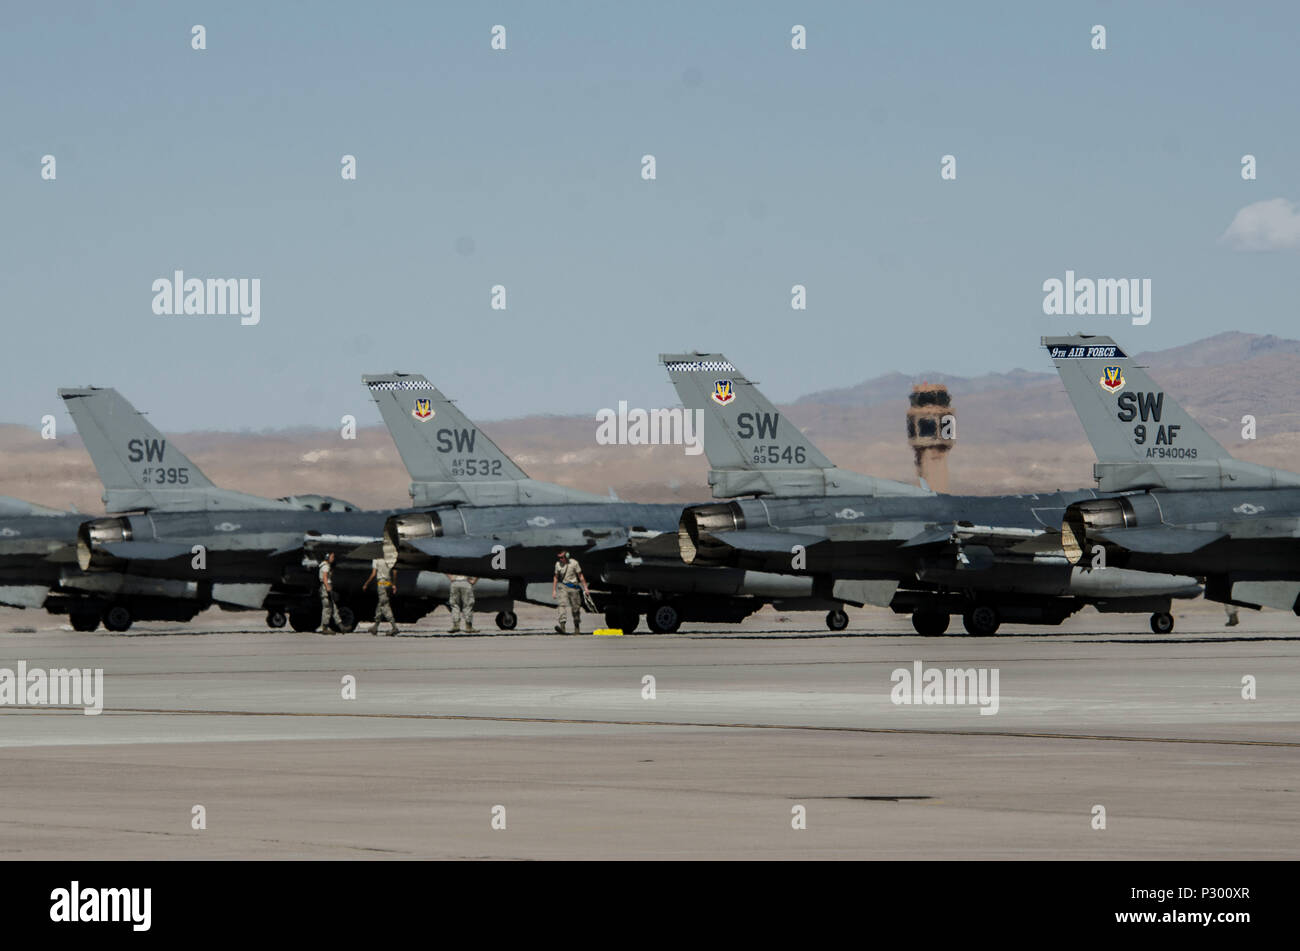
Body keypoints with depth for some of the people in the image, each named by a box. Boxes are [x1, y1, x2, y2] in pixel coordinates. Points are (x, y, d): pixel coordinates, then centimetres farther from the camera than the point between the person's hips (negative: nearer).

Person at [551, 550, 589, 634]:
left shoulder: (574, 563, -5)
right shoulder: (558, 564, 5)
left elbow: (580, 576, -1)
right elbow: (556, 577, 15)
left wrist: (585, 588, -3)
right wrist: (553, 590, 11)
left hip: (574, 588, -2)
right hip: (563, 587, 2)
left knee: (576, 607, 3)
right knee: (562, 604, -17)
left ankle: (577, 628, 18)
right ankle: (561, 625, -30)